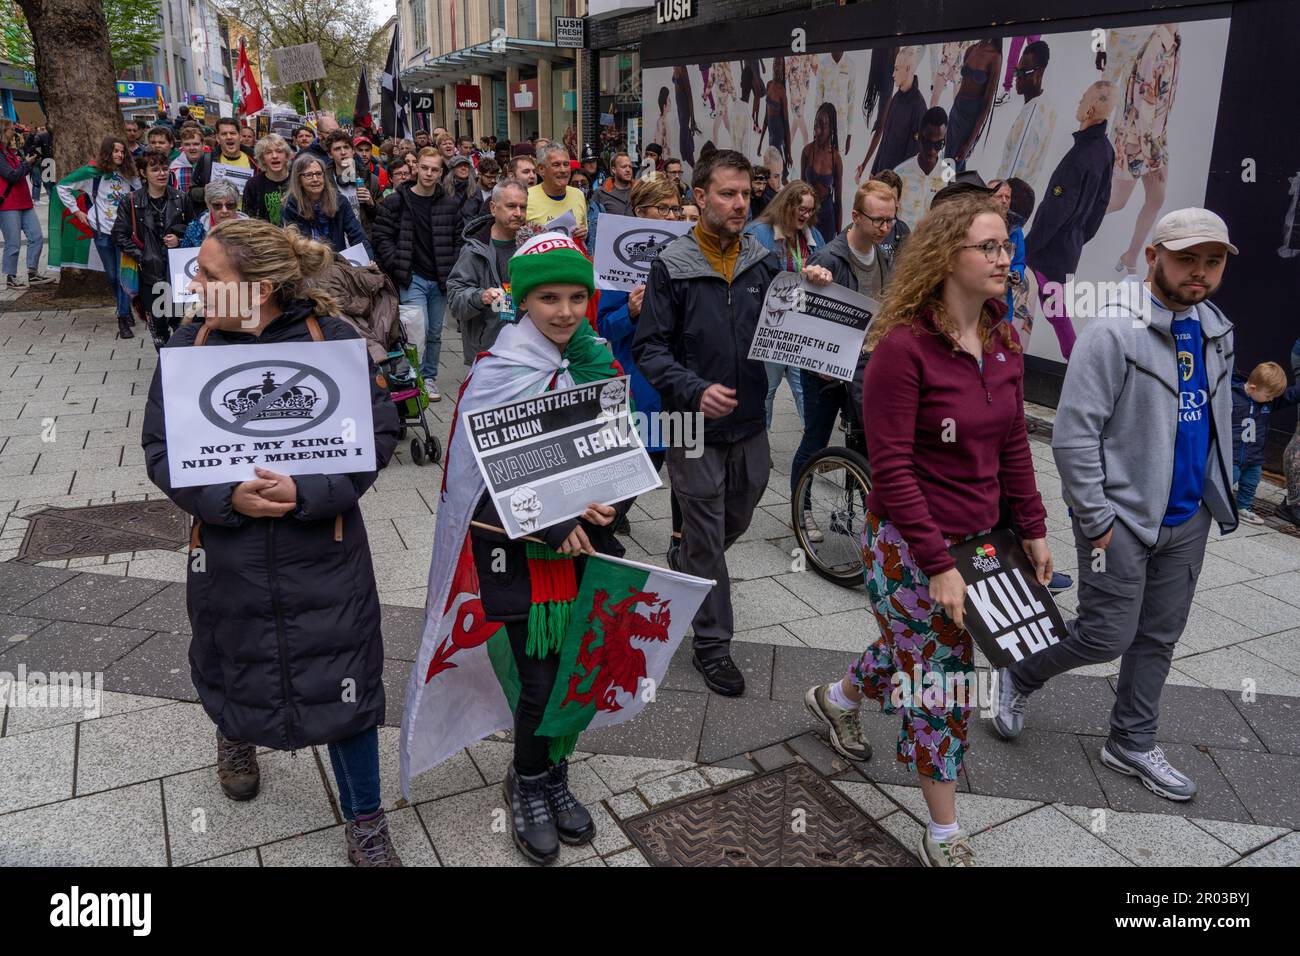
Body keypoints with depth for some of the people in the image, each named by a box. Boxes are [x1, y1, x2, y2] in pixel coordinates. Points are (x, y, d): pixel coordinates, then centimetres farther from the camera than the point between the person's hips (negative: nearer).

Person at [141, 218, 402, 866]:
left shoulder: (332, 338, -11)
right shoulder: (189, 347, -4)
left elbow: (379, 430, -12)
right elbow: (161, 448, -3)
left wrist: (308, 492, -24)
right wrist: (227, 497, -20)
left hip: (324, 553, -2)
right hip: (227, 554, 3)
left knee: (346, 684, 3)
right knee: (234, 666, 23)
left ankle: (365, 825, 24)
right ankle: (235, 735, 61)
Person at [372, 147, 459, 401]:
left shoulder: (450, 204, 6)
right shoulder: (396, 202, -2)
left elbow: (458, 240, 11)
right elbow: (382, 237, -2)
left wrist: (451, 271, 1)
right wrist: (398, 268, -10)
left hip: (440, 279, 3)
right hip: (412, 278, -3)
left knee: (435, 333, 11)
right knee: (420, 329, -12)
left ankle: (430, 378, 25)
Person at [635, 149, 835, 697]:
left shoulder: (764, 263, 2)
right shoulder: (673, 266, -8)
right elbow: (649, 346, -10)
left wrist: (812, 293, -12)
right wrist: (694, 391, -26)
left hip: (750, 424, 5)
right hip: (697, 425, -4)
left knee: (735, 522, 22)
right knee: (707, 536, 5)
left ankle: (683, 565, 52)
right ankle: (712, 644, 21)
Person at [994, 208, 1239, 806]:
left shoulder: (1216, 333, 7)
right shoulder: (1115, 331, -16)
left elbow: (1217, 420, 19)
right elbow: (1073, 433, -19)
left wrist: (1218, 497, 12)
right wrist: (1096, 518, -18)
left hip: (1187, 520, 7)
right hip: (1123, 517, -7)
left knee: (1159, 639, 15)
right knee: (1107, 637, -1)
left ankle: (1133, 745, 32)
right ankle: (1020, 677, 26)